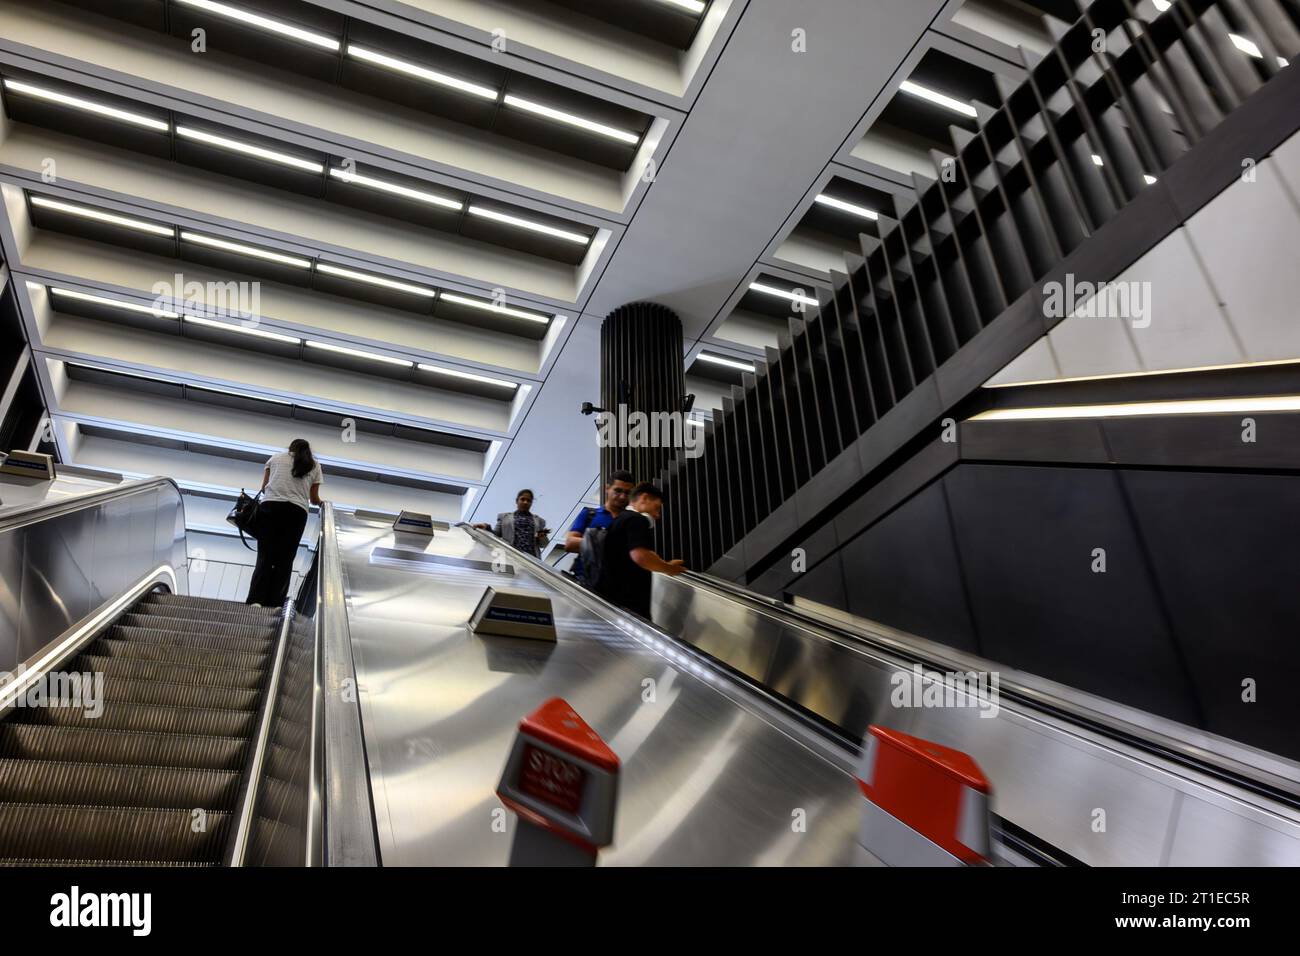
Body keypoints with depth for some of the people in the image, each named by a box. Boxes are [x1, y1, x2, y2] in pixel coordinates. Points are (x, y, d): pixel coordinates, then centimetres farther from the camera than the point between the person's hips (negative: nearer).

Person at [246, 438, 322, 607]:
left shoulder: (276, 458, 22)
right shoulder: (315, 466, 21)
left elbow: (264, 488, 23)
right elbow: (314, 499, 22)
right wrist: (321, 503, 45)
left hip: (270, 506, 0)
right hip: (297, 511, 0)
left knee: (265, 557, -3)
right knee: (285, 560, 0)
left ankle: (256, 600, -18)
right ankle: (275, 604, -10)